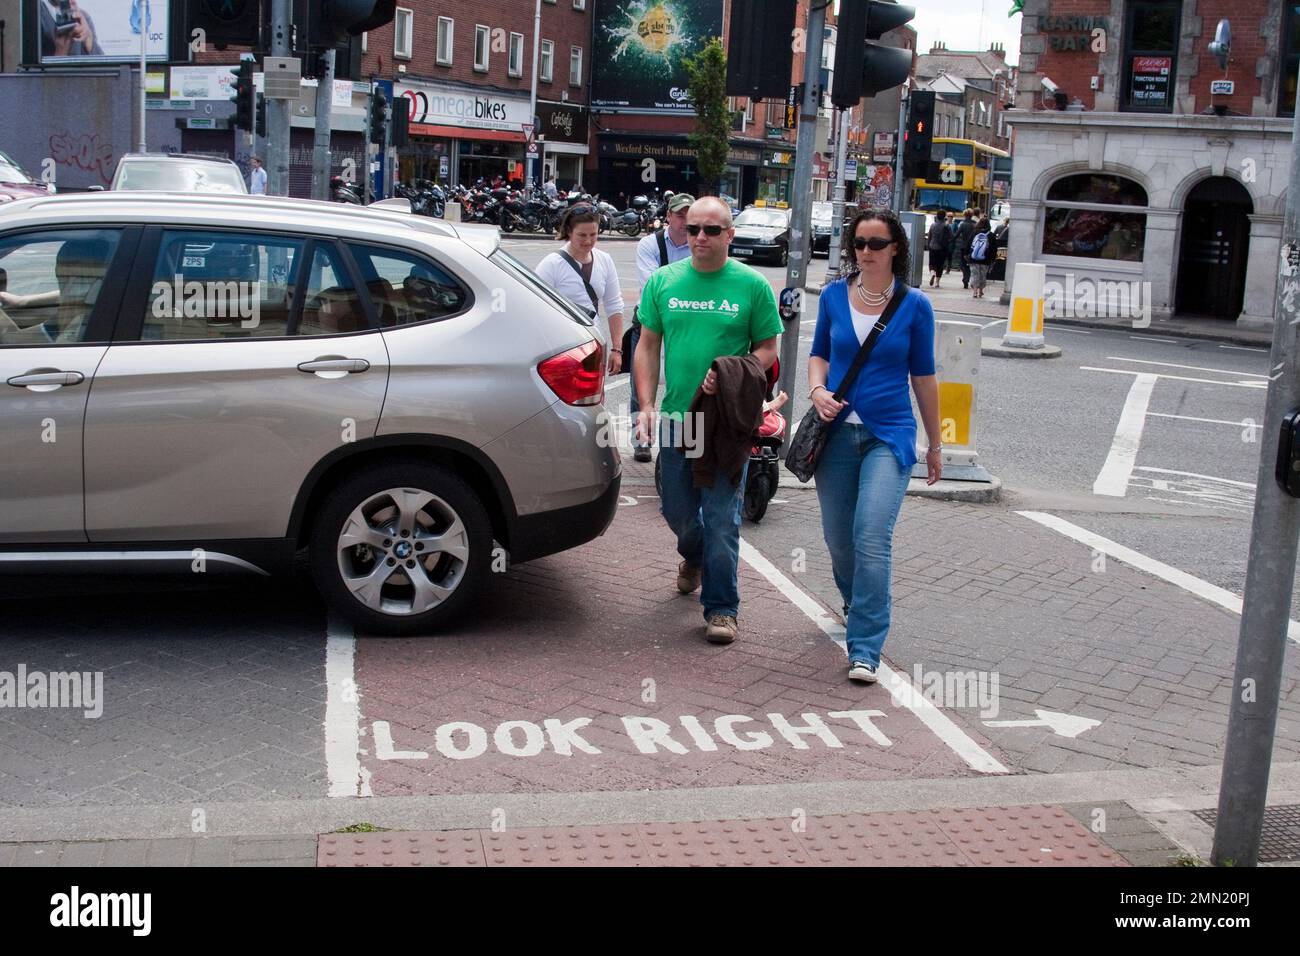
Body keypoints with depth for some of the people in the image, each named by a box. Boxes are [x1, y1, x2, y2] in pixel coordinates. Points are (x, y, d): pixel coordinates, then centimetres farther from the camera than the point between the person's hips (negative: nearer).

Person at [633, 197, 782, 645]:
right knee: (677, 510, 15)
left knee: (721, 518, -3)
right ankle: (694, 558, 48)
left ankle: (722, 609, 8)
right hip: (676, 419, 3)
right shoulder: (662, 281, 5)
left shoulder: (752, 285, -2)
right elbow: (647, 347, 8)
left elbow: (767, 349, 2)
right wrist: (646, 405, -3)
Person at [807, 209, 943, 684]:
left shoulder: (914, 305, -2)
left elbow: (923, 376, 5)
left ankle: (864, 648, -13)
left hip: (889, 435, -3)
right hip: (837, 431, 3)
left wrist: (934, 445, 10)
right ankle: (857, 606, 42)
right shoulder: (834, 295, 4)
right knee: (838, 536, 11)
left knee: (872, 538, -17)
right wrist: (817, 390, -6)